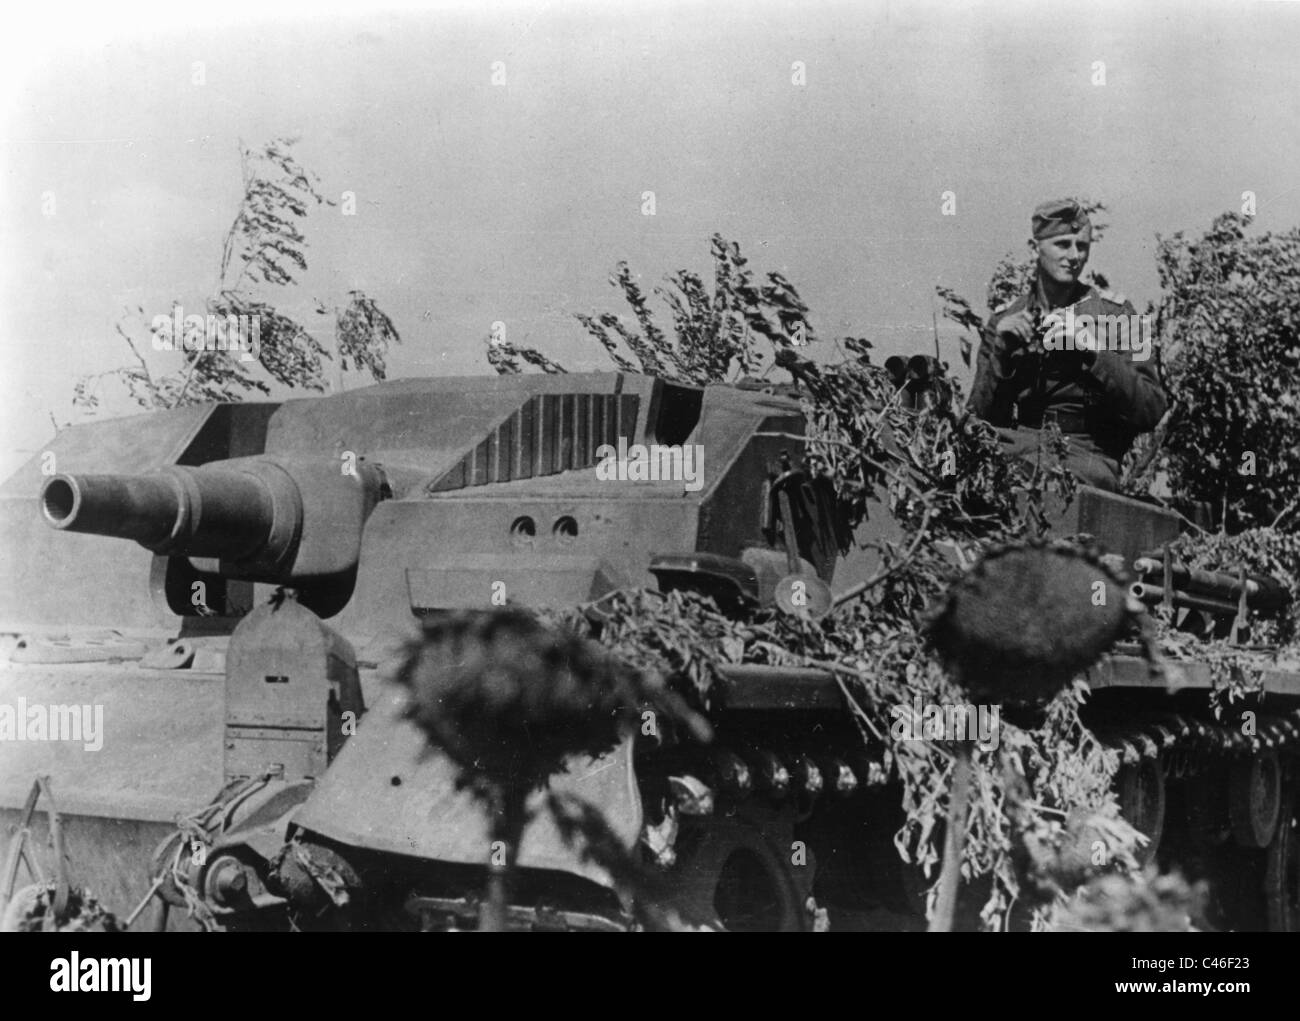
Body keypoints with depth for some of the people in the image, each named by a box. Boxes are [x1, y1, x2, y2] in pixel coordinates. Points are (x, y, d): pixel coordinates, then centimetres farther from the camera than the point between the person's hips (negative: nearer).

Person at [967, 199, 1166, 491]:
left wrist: (1094, 351, -13)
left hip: (1086, 451, -2)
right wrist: (1001, 353, -7)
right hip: (1013, 443, 2)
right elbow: (978, 417, 8)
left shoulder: (1115, 313, 8)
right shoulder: (1003, 320, 14)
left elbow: (1151, 412, -2)